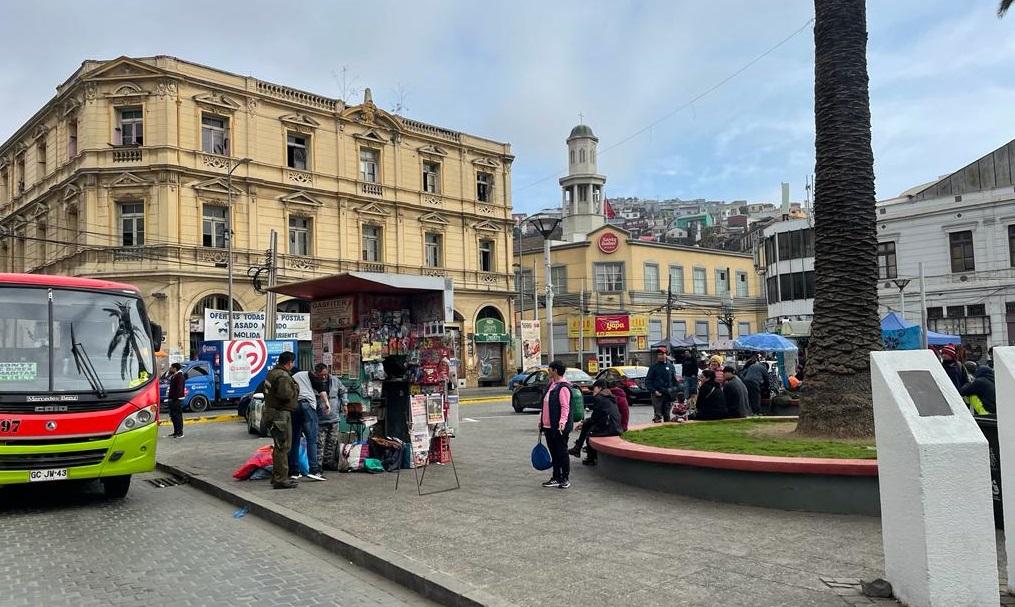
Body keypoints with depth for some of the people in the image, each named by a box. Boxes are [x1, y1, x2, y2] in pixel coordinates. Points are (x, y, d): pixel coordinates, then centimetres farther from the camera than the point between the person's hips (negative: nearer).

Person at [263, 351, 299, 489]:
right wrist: (295, 389, -12)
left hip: (272, 412, 11)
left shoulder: (272, 372, 14)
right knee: (282, 447, -6)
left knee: (279, 447, 20)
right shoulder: (283, 376, -19)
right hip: (280, 414, -11)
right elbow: (285, 394, -31)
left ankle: (277, 476, 29)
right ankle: (280, 479, -4)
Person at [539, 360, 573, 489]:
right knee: (554, 453, 14)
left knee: (562, 452, 2)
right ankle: (556, 478, 23)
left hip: (559, 427, -9)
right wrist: (541, 420, 21)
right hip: (548, 426, 9)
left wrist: (562, 421, -32)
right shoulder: (551, 385, 14)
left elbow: (565, 407, -23)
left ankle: (565, 478, 12)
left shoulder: (563, 387, -16)